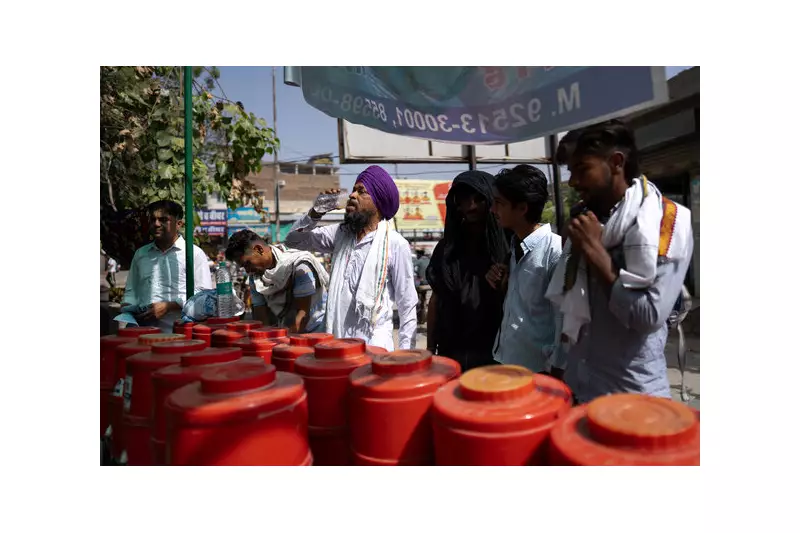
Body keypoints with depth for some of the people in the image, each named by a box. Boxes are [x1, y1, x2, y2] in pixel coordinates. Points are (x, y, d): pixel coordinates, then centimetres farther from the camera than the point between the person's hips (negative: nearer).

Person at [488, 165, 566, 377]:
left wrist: (557, 371, -10)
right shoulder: (516, 246, 5)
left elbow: (565, 319, -14)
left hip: (539, 370, -7)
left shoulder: (555, 251, -18)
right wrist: (502, 284, -3)